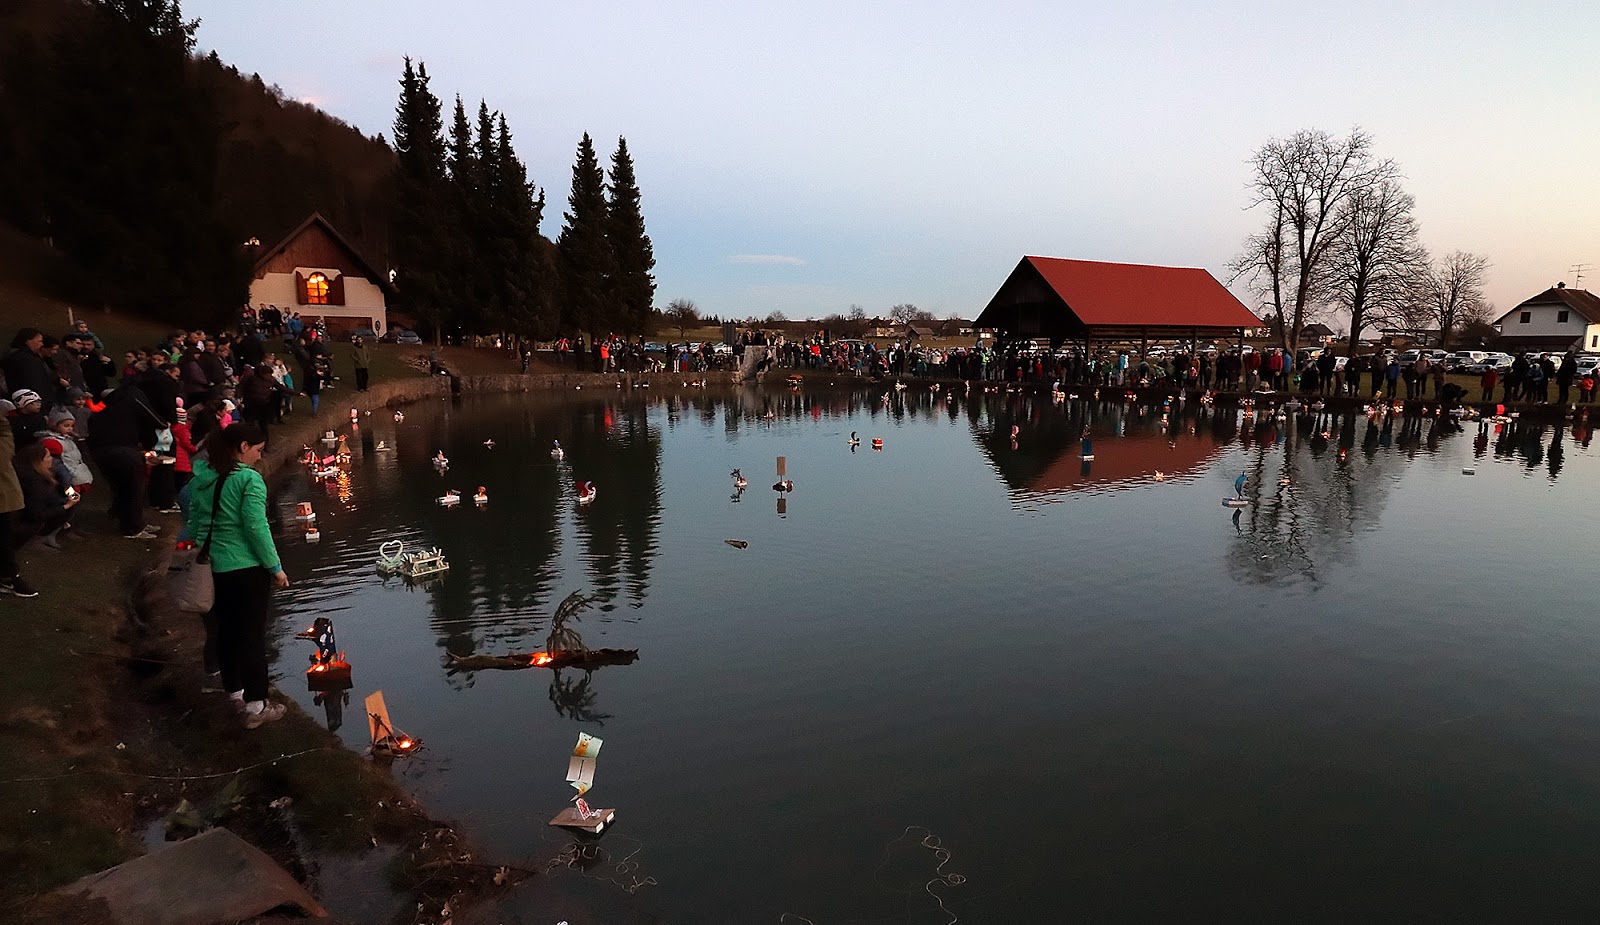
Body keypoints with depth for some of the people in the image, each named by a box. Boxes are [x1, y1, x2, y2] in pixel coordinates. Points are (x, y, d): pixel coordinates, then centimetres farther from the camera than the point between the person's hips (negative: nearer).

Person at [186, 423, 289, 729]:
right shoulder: (249, 478, -15)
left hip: (211, 567, 7)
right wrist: (275, 567, -12)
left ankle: (235, 692, 33)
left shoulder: (201, 475, 5)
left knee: (224, 631, 18)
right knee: (252, 634, 1)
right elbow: (256, 527, -19)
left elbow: (191, 518, 10)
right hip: (247, 567, -7)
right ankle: (255, 707, 7)